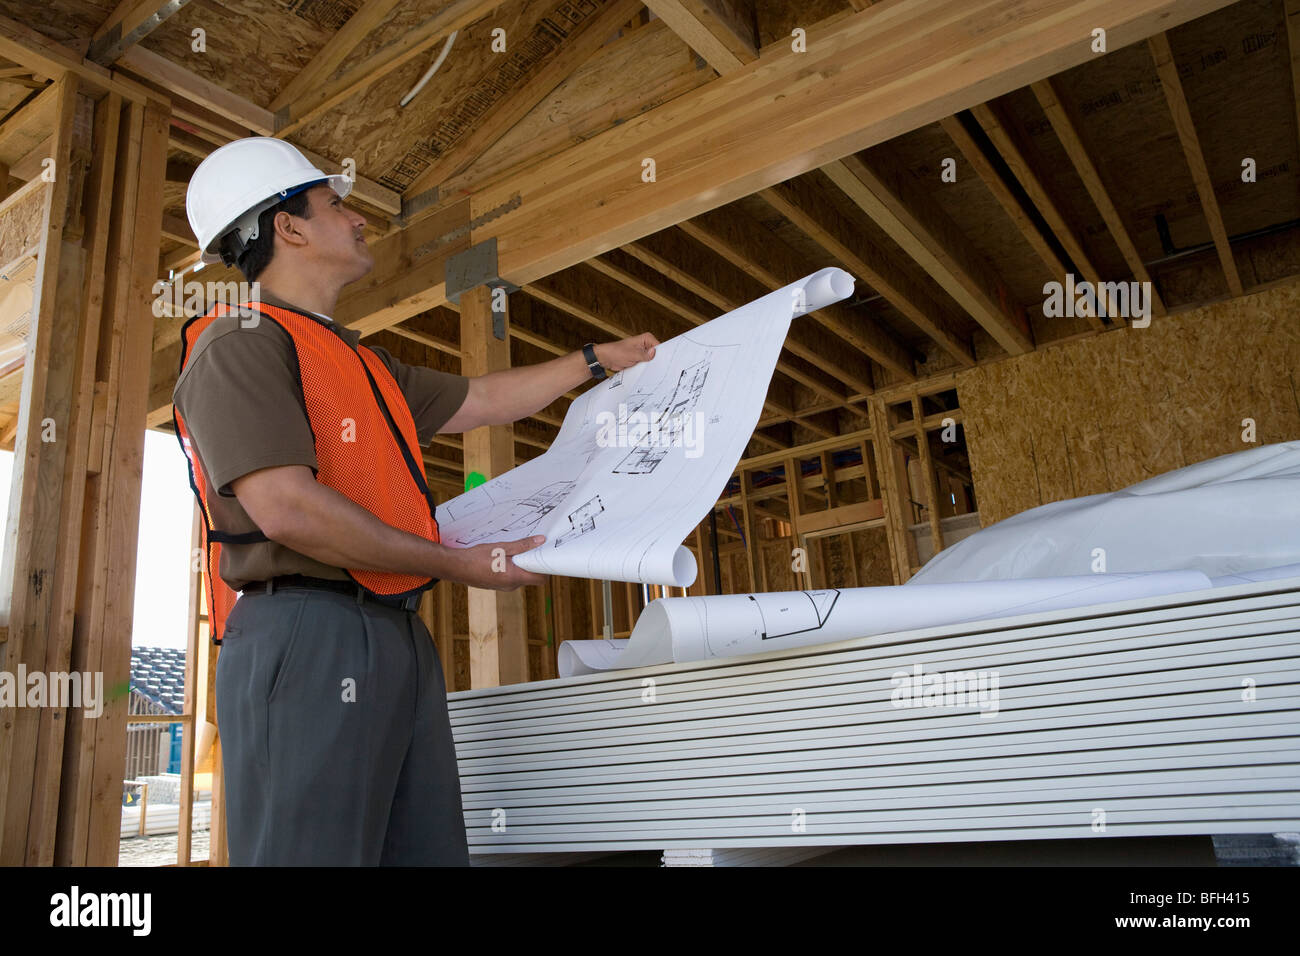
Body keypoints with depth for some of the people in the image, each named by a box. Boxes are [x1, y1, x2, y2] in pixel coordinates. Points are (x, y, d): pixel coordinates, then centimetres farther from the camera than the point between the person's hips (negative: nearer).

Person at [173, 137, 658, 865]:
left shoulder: (366, 365, 24)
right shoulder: (241, 344, -5)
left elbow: (481, 401, 32)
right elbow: (286, 508, -17)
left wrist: (597, 360, 36)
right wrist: (459, 563, -12)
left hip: (402, 638, 9)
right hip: (308, 633, -9)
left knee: (431, 849, 9)